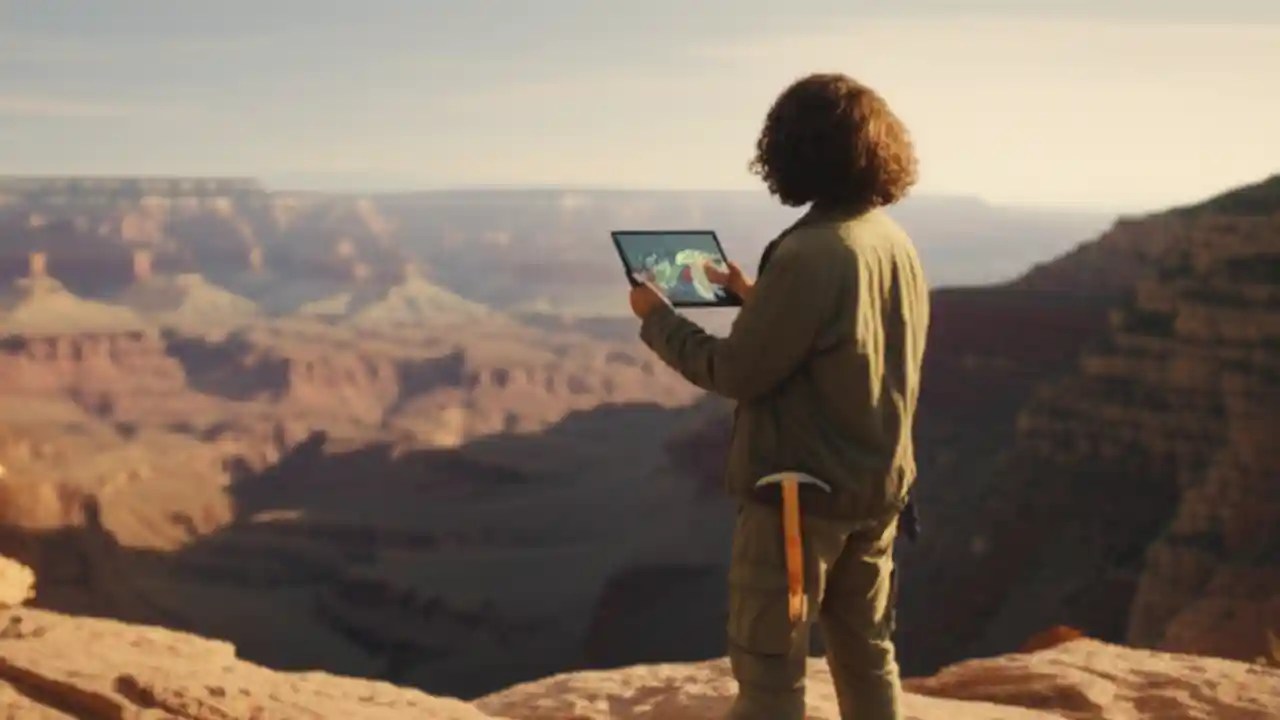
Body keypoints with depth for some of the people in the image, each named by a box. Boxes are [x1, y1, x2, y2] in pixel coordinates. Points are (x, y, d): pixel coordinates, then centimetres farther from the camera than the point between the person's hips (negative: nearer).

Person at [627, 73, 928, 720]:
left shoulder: (809, 253, -22)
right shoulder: (896, 244, 4)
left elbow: (738, 373, -17)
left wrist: (657, 319, -3)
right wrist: (755, 299, 24)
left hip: (800, 489, -8)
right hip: (878, 484, 8)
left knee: (769, 667, 2)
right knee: (867, 652, 19)